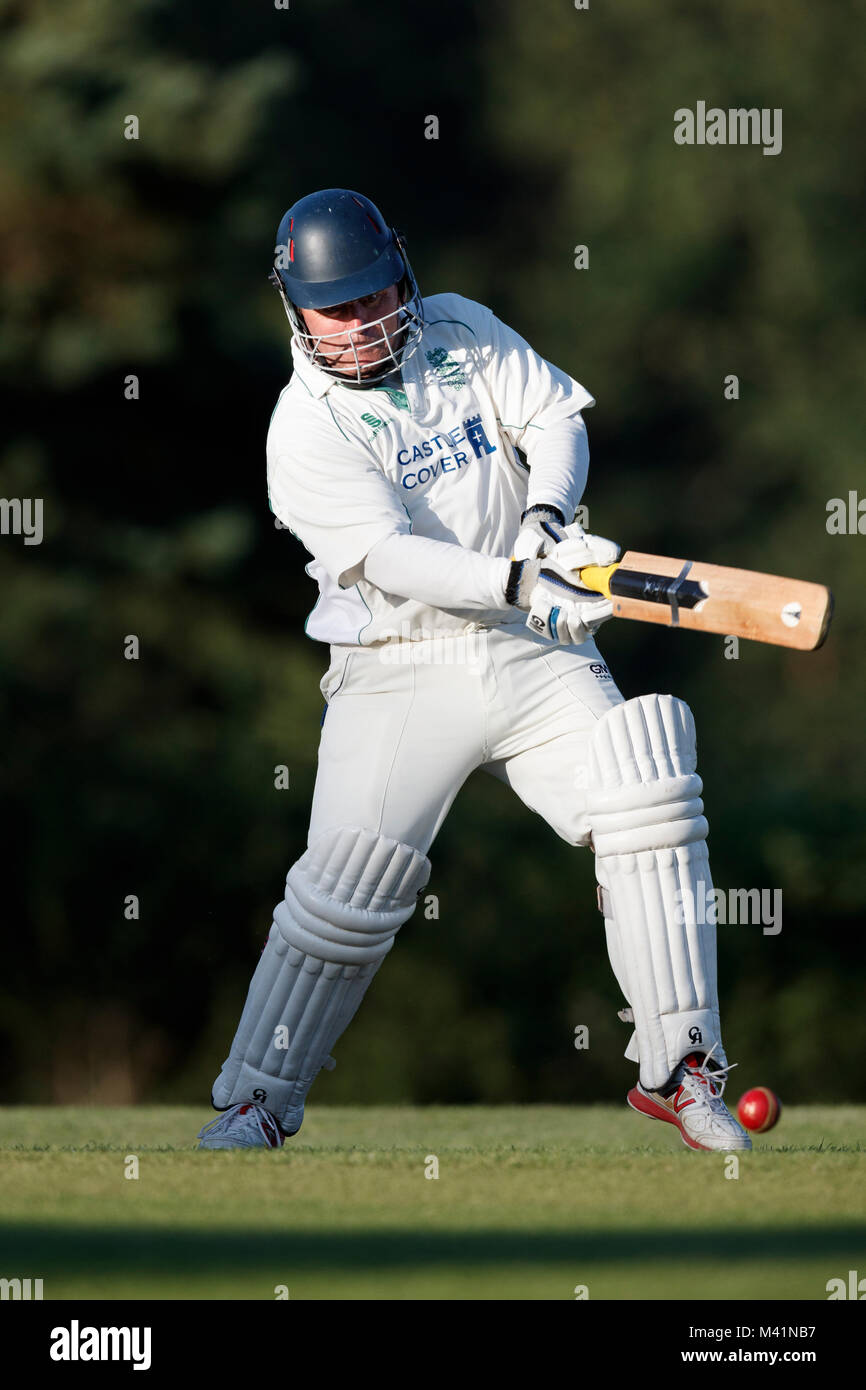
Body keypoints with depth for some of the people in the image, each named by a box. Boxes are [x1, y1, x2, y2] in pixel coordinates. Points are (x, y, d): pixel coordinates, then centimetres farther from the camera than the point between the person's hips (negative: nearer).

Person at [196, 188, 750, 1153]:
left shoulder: (460, 331, 6)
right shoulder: (305, 431, -9)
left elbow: (556, 416, 3)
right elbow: (389, 556, -21)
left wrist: (548, 519, -18)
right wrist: (521, 581, -34)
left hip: (536, 653, 4)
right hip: (399, 669, -4)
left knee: (648, 810, -12)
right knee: (348, 882, -13)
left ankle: (677, 1066, -5)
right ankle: (255, 1105, 2)